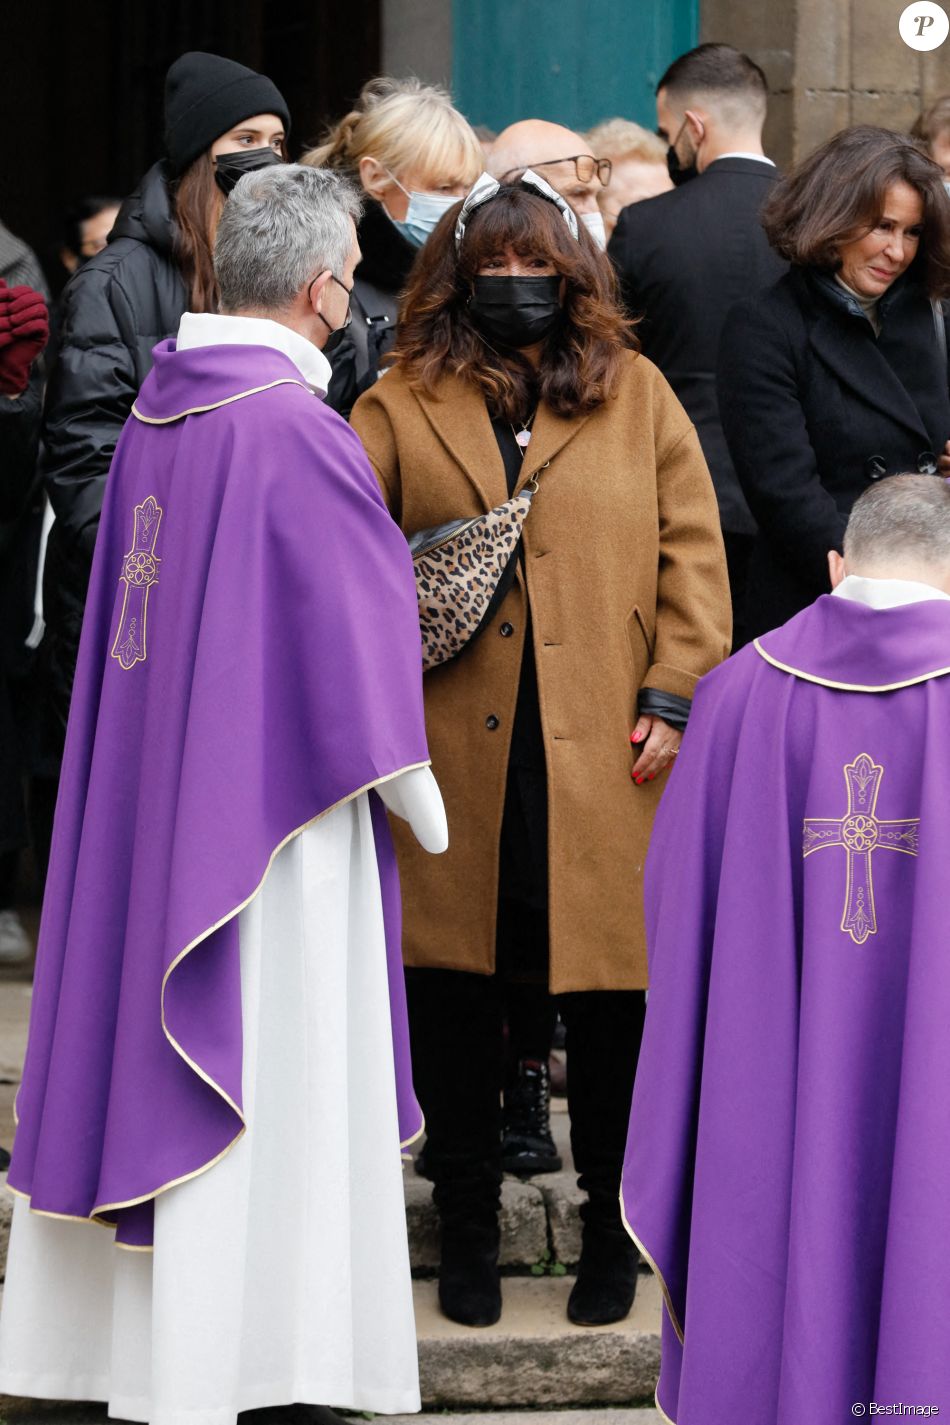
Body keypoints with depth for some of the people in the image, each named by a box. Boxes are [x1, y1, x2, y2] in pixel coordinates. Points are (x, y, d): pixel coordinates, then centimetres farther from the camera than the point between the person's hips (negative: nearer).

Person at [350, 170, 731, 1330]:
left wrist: (674, 695, -1)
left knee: (609, 992, 1)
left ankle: (610, 1231, 15)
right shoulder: (401, 406, 9)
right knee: (451, 987, 4)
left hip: (605, 755, 0)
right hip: (456, 754, 0)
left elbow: (692, 548, 7)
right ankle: (468, 1229, 17)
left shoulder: (636, 394, 11)